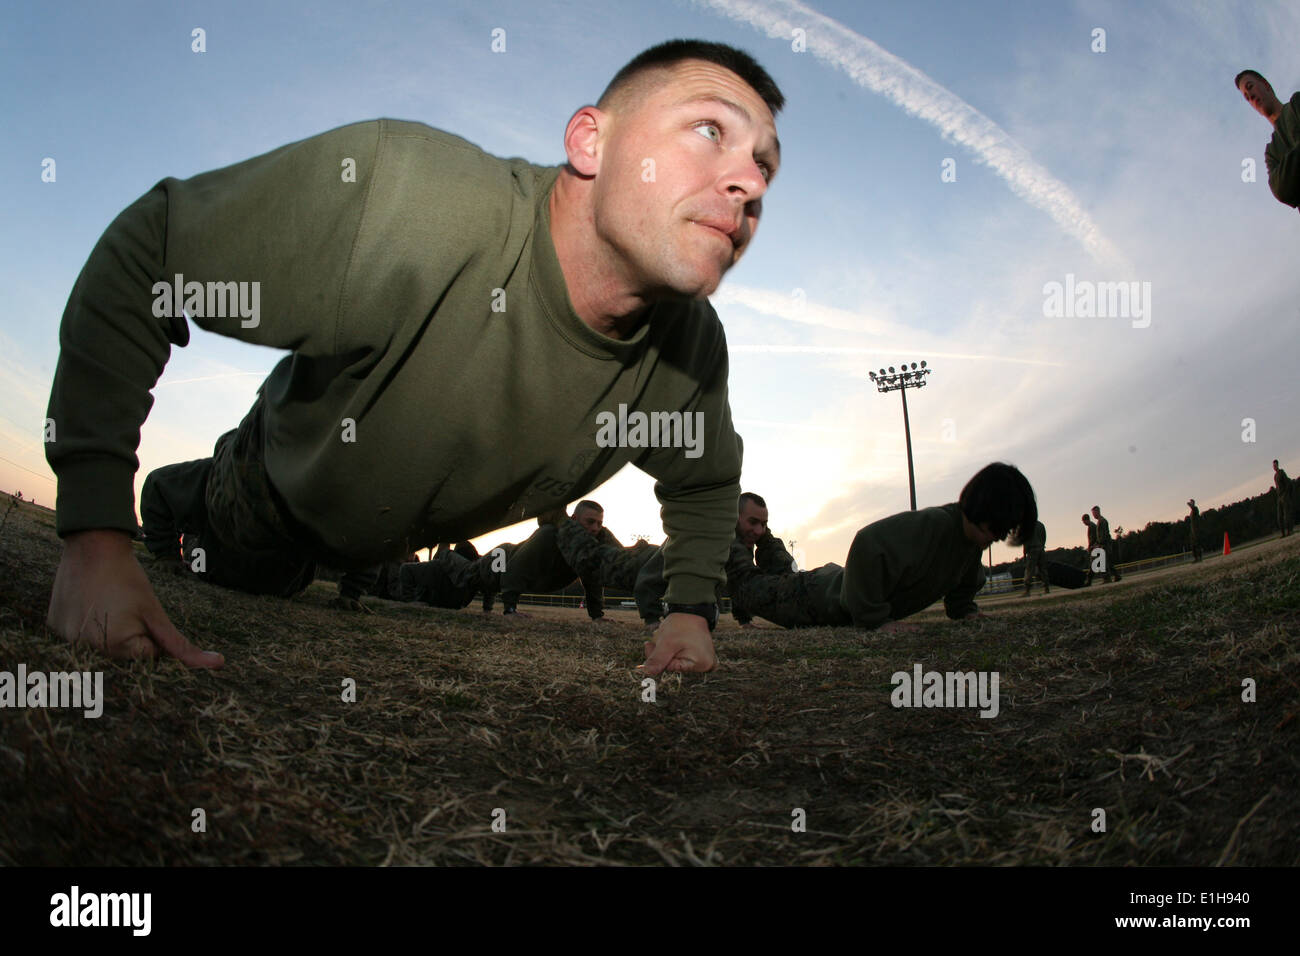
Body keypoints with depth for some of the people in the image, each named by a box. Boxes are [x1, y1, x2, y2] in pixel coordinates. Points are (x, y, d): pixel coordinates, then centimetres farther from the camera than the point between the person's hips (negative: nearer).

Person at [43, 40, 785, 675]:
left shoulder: (694, 350, -25)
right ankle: (179, 495, 43)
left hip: (416, 555, 5)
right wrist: (96, 537, -38)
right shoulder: (403, 192, -43)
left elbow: (706, 481, 0)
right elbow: (139, 258, -34)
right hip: (273, 504, -4)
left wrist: (692, 610, -14)